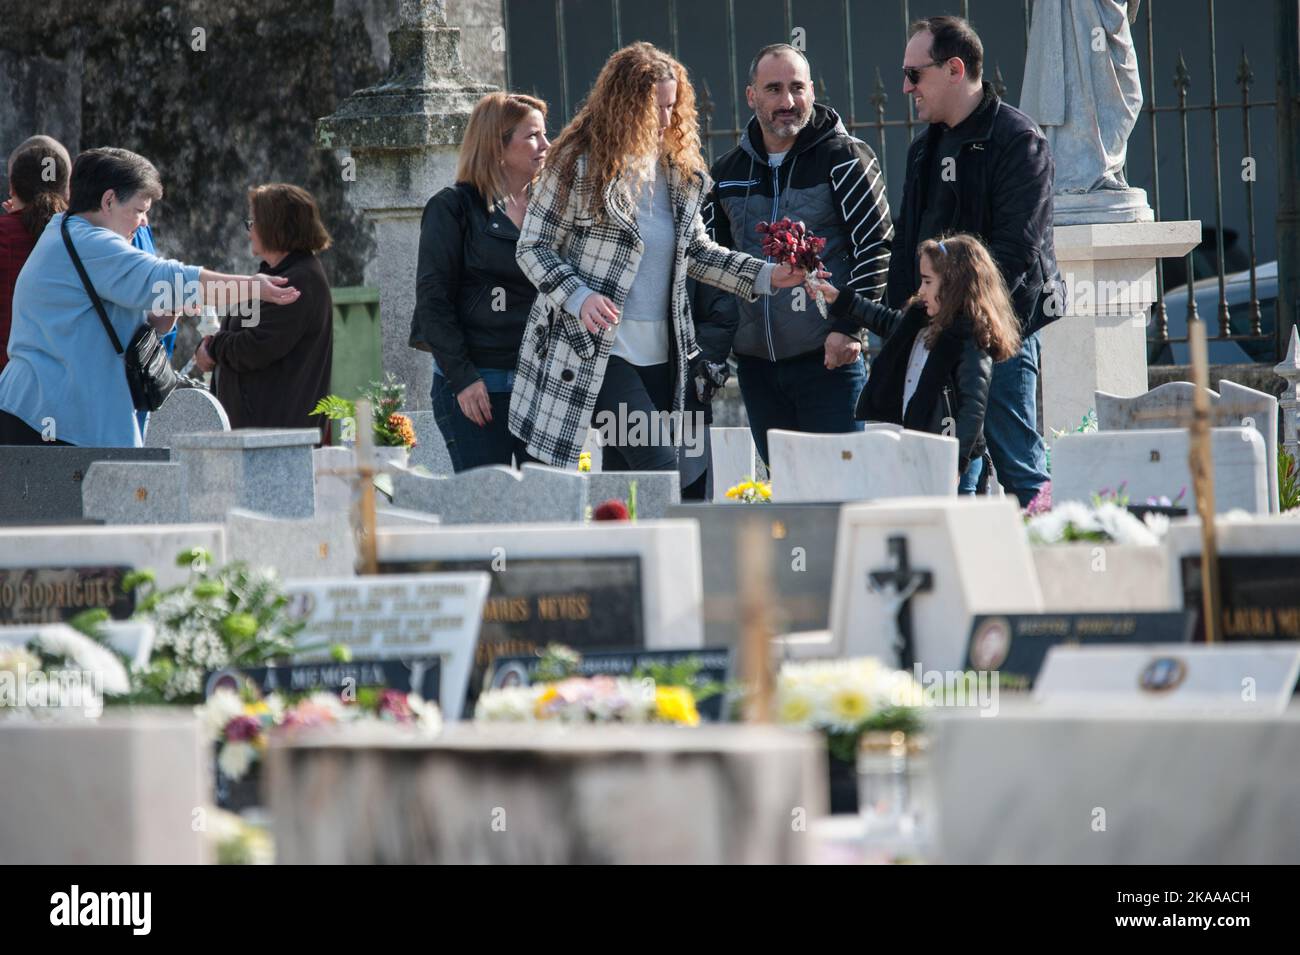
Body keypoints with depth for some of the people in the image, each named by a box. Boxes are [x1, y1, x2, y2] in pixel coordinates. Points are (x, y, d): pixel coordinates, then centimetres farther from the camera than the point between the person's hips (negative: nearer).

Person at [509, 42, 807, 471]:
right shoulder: (579, 163, -7)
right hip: (593, 350, -7)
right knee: (660, 470, -18)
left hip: (659, 353, 7)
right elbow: (533, 248, -4)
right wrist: (579, 297, -21)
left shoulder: (678, 169, 11)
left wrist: (766, 275, 8)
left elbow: (696, 250, 21)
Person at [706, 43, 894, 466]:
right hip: (755, 363, 6)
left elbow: (876, 245, -7)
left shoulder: (844, 158, -4)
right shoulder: (729, 172, 13)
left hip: (829, 357, -6)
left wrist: (849, 327, -14)